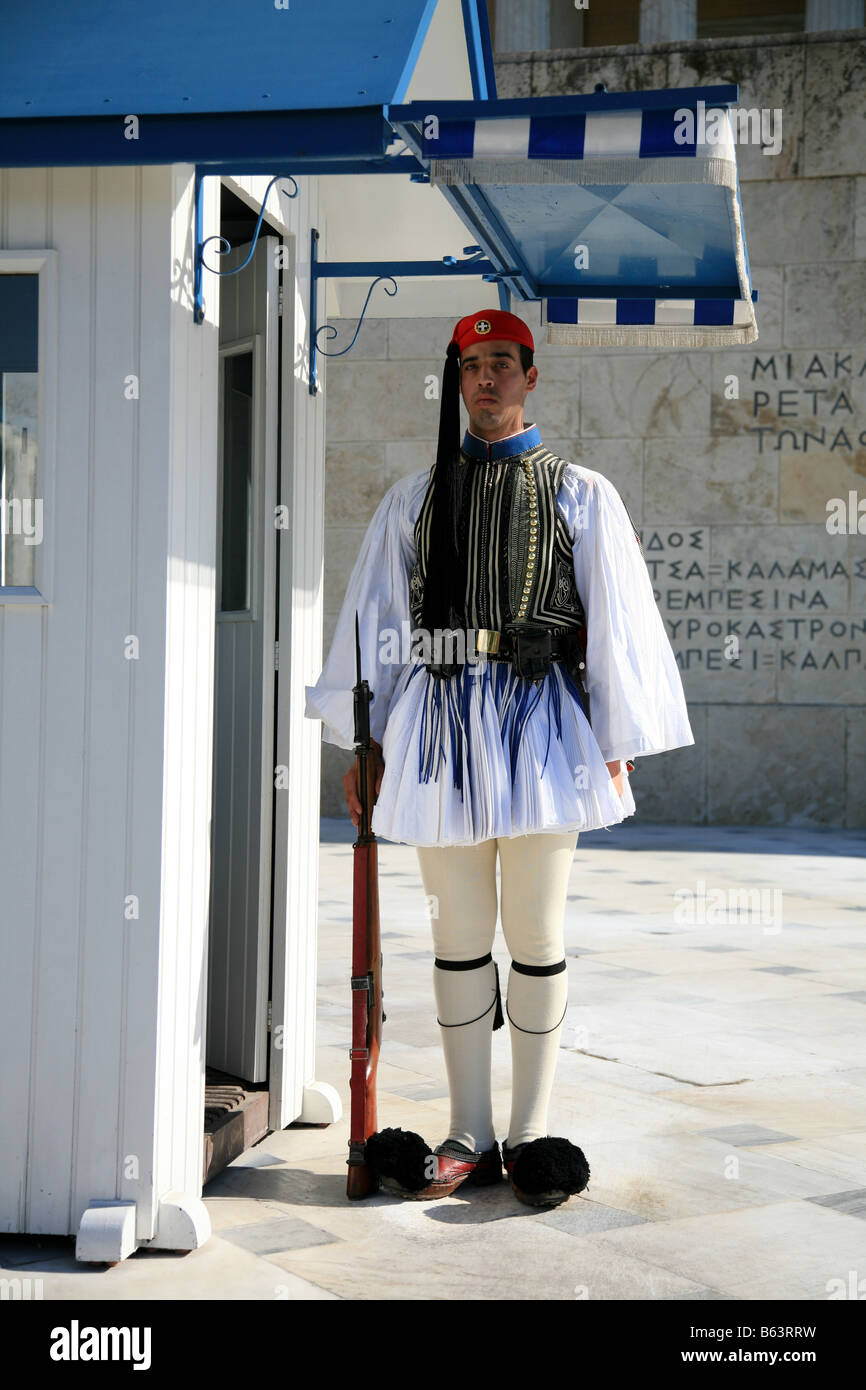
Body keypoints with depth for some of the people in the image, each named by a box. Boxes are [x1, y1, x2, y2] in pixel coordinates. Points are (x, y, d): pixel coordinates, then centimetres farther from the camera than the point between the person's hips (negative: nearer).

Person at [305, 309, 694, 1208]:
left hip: (539, 716, -2)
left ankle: (531, 1132, 14)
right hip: (439, 718, 2)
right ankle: (469, 1134, 17)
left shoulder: (580, 494, 8)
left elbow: (615, 621, 5)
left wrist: (618, 749, 0)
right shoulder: (414, 498, 14)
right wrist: (364, 744, 9)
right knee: (457, 935, 7)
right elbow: (375, 618, 13)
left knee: (536, 937, 3)